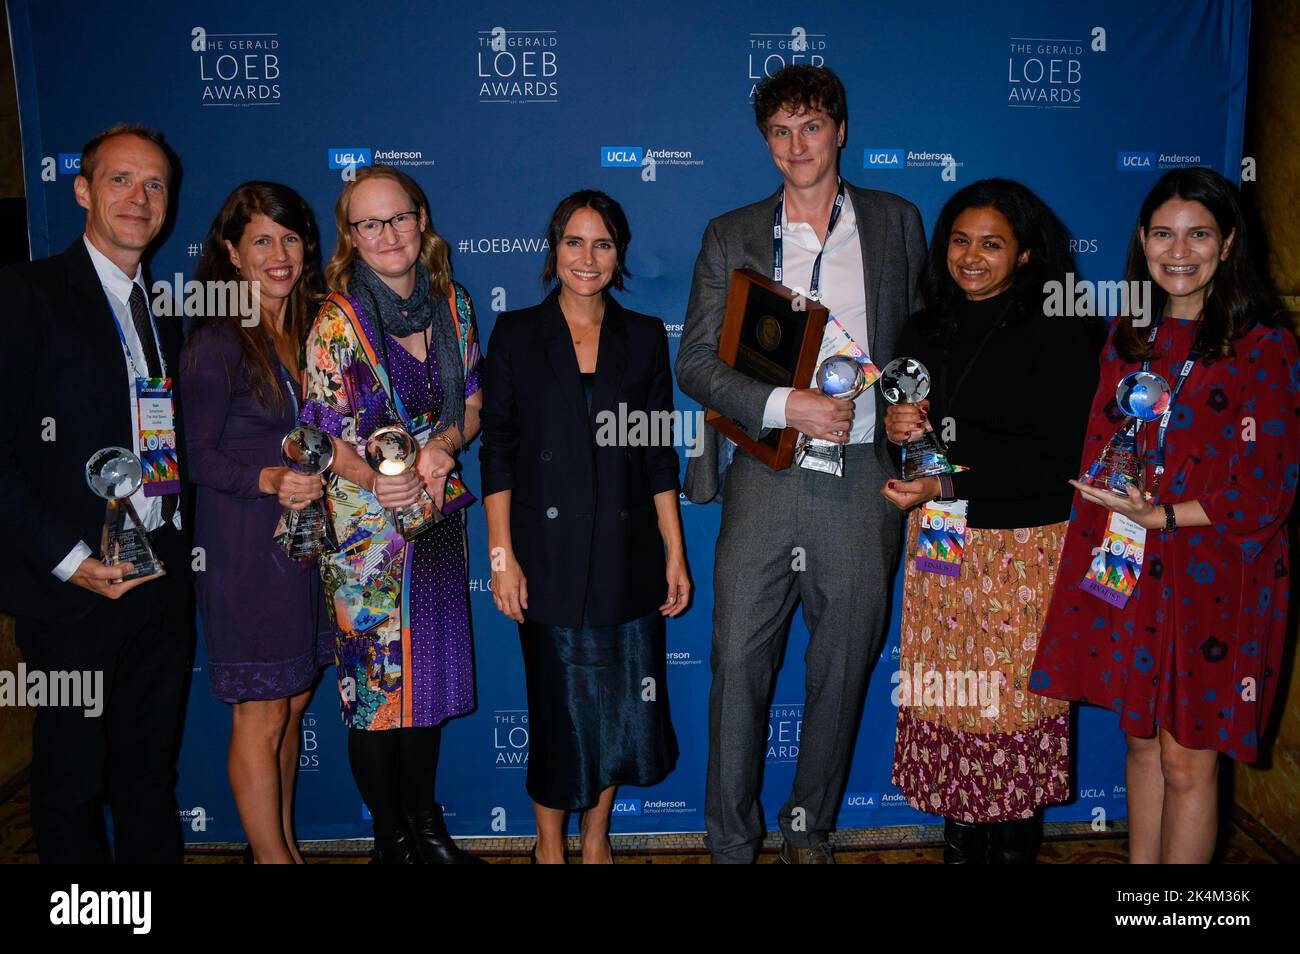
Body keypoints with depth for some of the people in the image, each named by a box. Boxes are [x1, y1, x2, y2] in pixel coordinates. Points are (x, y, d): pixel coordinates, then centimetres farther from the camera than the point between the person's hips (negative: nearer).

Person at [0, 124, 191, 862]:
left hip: (163, 577, 5)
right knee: (72, 776, 10)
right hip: (72, 582, -5)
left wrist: (182, 536, 1)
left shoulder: (164, 312, 14)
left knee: (151, 771, 16)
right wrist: (66, 556, -15)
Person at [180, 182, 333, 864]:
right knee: (260, 718, 4)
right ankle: (271, 855, 20)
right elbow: (199, 457, -11)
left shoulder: (308, 329, 10)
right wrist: (268, 480, -25)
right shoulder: (216, 342, -11)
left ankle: (284, 843, 32)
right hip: (246, 549, -7)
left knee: (292, 704, 16)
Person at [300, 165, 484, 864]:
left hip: (439, 517, 5)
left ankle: (426, 821, 32)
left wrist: (442, 445, -11)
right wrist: (374, 479, -28)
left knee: (431, 669, 14)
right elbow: (323, 435, -9)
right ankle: (392, 837, 22)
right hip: (366, 525, -4)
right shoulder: (338, 320, -9)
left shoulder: (451, 304, 5)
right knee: (375, 676, 3)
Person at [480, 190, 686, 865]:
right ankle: (550, 843, 28)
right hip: (549, 552, -2)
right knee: (560, 708, 5)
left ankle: (597, 835, 31)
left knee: (624, 705, 8)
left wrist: (675, 553, 4)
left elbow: (660, 455, 8)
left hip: (627, 554, 2)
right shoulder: (516, 335, 2)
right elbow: (497, 452, -1)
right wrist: (501, 553, -7)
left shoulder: (644, 337, 7)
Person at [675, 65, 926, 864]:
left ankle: (810, 831, 29)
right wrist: (785, 406, -14)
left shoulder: (897, 223, 10)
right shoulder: (730, 236, 7)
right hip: (766, 474, -1)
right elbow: (696, 362, 0)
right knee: (739, 662, 1)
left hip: (864, 477, 1)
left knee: (844, 666, 10)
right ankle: (733, 842, 18)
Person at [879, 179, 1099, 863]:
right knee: (946, 704, 7)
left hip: (1023, 549, -4)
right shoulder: (924, 331, 11)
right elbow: (904, 414, 21)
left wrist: (947, 487, -18)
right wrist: (895, 427, -3)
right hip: (938, 547, 5)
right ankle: (959, 848, 23)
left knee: (1012, 705, 2)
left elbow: (1055, 462, -13)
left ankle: (1013, 849, 20)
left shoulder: (1058, 334, -7)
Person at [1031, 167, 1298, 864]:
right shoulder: (1129, 338, 9)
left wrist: (1159, 515, -18)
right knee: (1141, 739, 15)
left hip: (1214, 576, -4)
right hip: (1127, 572, 5)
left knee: (1187, 760, 4)